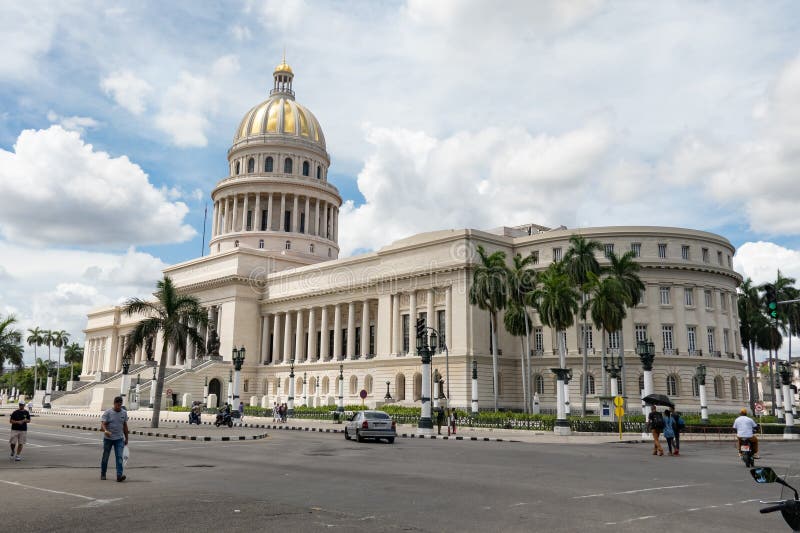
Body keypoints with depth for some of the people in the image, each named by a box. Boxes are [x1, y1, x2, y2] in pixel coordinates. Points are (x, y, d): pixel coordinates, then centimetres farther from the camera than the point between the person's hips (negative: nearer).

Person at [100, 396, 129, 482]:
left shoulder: (124, 413, 5)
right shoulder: (108, 412, -7)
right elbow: (102, 424, -17)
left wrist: (126, 438, 14)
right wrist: (105, 431, -38)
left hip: (119, 439, 2)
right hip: (108, 438, -2)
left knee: (119, 457, -10)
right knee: (105, 457, 11)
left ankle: (119, 475, -15)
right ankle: (103, 474, 28)